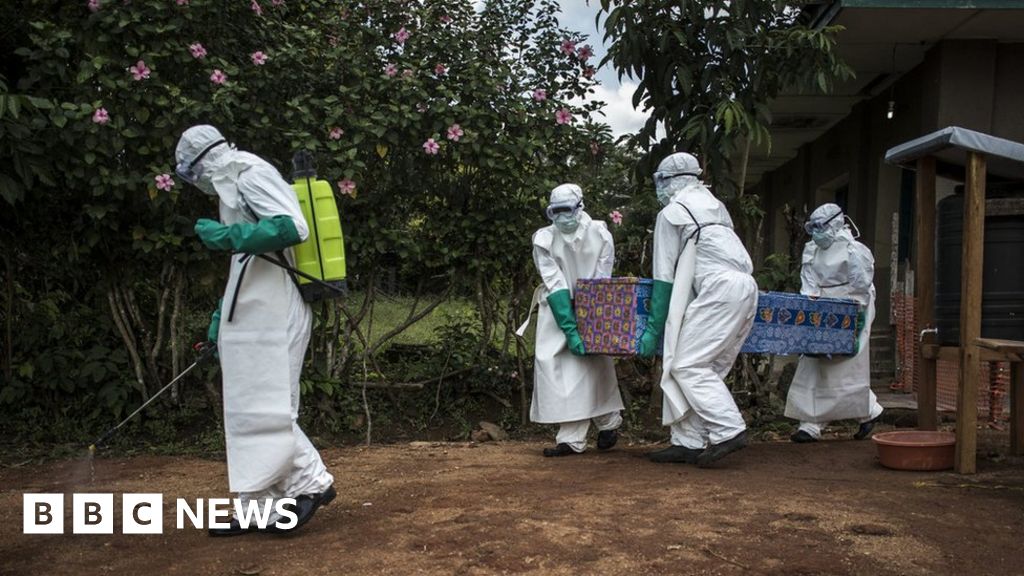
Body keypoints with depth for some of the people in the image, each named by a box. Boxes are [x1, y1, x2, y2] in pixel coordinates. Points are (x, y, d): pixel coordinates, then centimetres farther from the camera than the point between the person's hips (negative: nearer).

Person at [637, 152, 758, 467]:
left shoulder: (672, 212, 3)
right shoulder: (714, 205, 26)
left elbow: (664, 278, 0)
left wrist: (654, 329, 3)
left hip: (720, 288, -9)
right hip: (747, 288, 9)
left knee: (687, 365, -7)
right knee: (709, 367, 8)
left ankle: (728, 429, -15)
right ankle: (688, 442, 7)